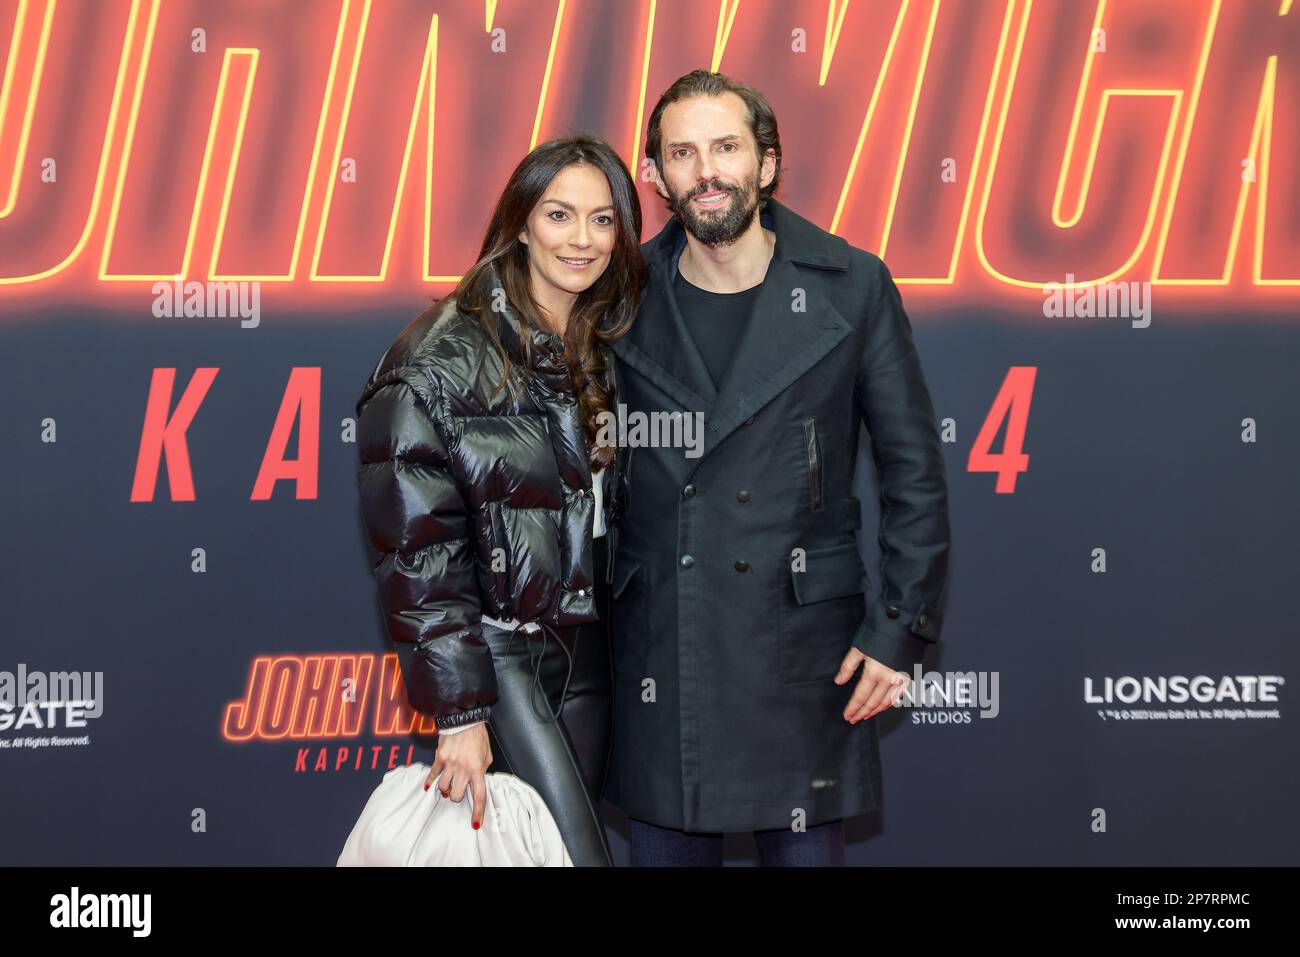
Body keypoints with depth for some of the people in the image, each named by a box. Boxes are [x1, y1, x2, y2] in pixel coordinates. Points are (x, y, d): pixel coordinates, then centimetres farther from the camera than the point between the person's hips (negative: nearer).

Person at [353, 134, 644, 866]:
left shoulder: (606, 355, 8)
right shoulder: (445, 357, -12)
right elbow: (416, 545, -14)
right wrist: (457, 710, -16)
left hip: (587, 659, 6)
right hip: (498, 656, -6)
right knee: (579, 854, -8)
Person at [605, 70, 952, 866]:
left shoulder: (853, 287, -2)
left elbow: (914, 472, 1)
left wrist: (901, 629, -4)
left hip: (802, 649, -1)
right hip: (658, 651, 2)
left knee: (806, 849, 7)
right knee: (667, 847, 11)